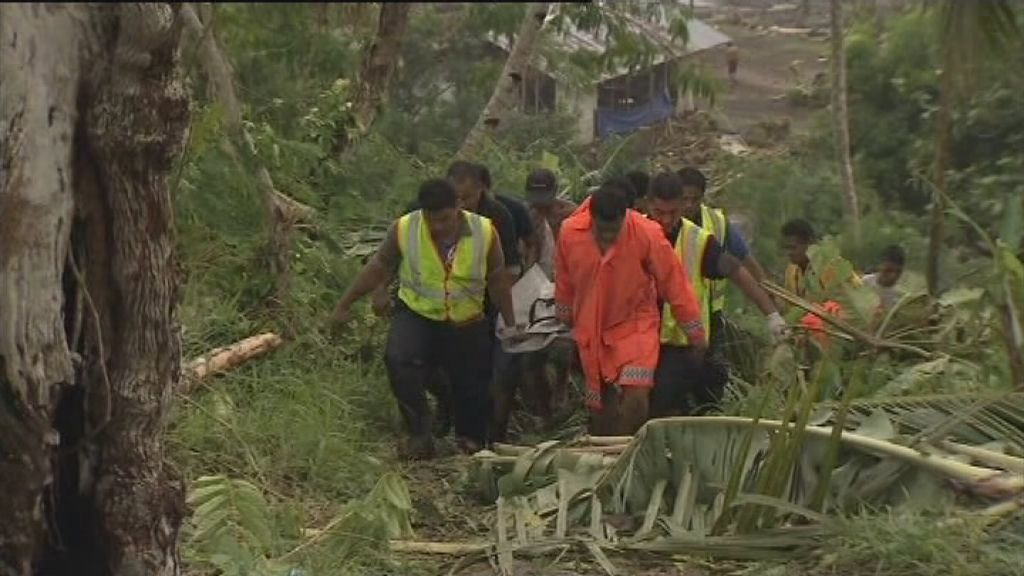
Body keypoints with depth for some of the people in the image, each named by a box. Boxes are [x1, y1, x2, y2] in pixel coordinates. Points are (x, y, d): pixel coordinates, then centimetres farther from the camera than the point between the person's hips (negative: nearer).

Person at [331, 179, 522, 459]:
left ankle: (472, 441, 39)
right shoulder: (404, 229, -15)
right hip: (416, 314, -1)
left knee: (473, 387, 10)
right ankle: (420, 434, -16)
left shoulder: (484, 232, -12)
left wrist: (511, 323, 10)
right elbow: (377, 268, -1)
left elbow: (497, 280, 1)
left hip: (467, 323, 1)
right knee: (398, 359, -30)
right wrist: (344, 305, 4)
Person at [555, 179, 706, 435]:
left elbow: (674, 283, -12)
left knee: (635, 397, -20)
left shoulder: (648, 234, -21)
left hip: (636, 326, -3)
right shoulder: (569, 232, -14)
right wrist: (566, 319, 19)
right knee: (599, 408, 11)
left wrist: (695, 333, -6)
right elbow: (564, 282, 6)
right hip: (591, 332, 3)